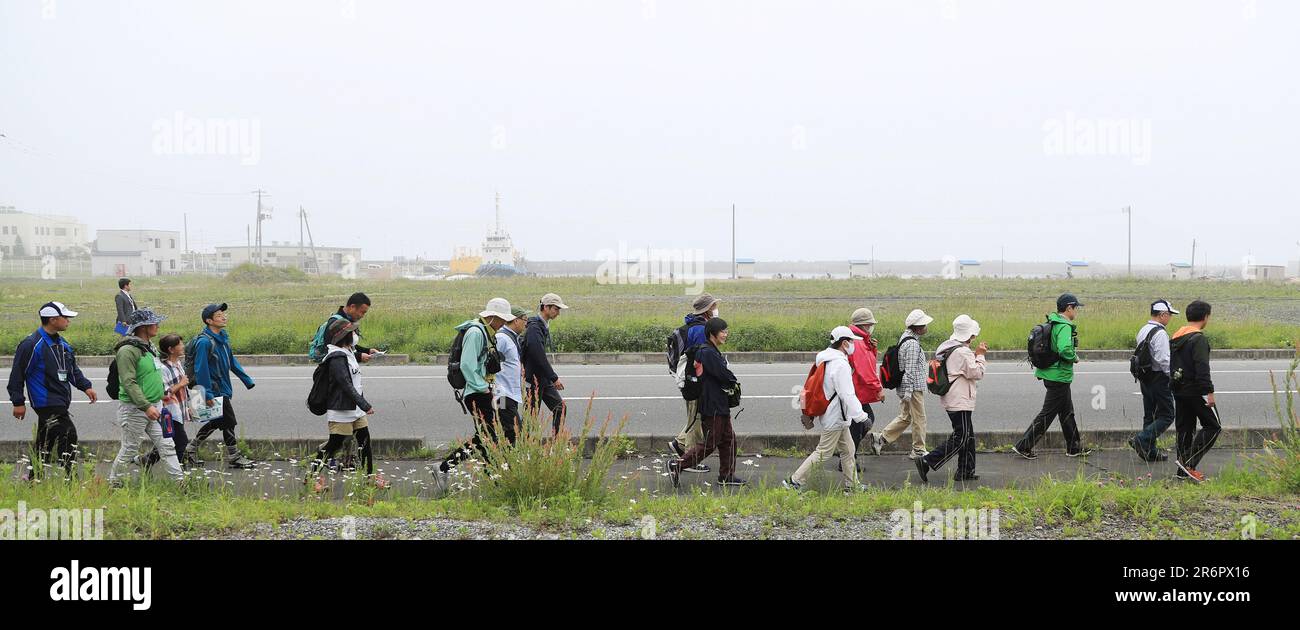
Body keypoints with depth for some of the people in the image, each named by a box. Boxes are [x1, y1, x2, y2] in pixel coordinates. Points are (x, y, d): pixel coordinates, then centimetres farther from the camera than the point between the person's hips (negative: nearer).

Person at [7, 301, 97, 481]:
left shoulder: (63, 343, 14)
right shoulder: (31, 344, -13)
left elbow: (73, 369, 23)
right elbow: (17, 373, -10)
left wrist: (85, 386, 8)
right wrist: (18, 402, -11)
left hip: (61, 403, 9)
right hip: (46, 403, -9)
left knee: (45, 443, 16)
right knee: (68, 435, -14)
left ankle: (31, 477, 26)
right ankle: (68, 478, -8)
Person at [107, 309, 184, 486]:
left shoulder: (149, 346, 11)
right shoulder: (128, 350, -19)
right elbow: (129, 383, -24)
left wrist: (164, 393, 21)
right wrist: (146, 406, -28)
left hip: (154, 406, 8)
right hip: (134, 409, -8)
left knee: (167, 445, 5)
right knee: (130, 449, 4)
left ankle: (180, 481, 6)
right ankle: (113, 482, 21)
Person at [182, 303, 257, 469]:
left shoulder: (223, 337, 8)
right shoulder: (204, 342, -21)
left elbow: (232, 361, 18)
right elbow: (201, 370, -22)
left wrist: (247, 380, 18)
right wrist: (207, 394, -24)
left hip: (223, 388, 9)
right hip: (215, 390, -9)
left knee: (217, 421, 19)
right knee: (228, 422, -2)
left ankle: (191, 448, 30)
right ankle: (233, 457, 9)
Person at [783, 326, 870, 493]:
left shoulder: (826, 360, 10)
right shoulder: (841, 364, -22)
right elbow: (847, 395, -25)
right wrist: (860, 416, -21)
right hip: (835, 418, -10)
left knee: (848, 450, 16)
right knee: (823, 453, -5)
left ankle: (852, 485, 21)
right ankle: (794, 482, -3)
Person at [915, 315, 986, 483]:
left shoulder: (946, 348, 12)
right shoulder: (962, 352, -19)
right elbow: (977, 373, -15)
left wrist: (976, 354, 15)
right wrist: (979, 355, -3)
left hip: (950, 399, 10)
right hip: (960, 402, -10)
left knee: (968, 436, 16)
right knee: (960, 438, -7)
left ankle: (966, 472, 18)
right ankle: (927, 462, -14)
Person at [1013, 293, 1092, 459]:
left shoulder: (1051, 323, 9)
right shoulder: (1064, 327, -20)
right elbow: (1065, 350, -34)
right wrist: (1075, 358, -13)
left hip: (1050, 374, 10)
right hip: (1059, 376, -10)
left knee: (1067, 411, 19)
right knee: (1047, 414, -3)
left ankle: (1074, 448, 28)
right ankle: (1023, 446, -1)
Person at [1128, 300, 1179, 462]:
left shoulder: (1143, 330, 12)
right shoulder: (1160, 333, -17)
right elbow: (1163, 359, -23)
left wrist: (1141, 377, 19)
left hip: (1145, 379, 9)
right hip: (1159, 379, -9)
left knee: (1150, 415, 13)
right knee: (1166, 416, -3)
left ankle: (1150, 452, 14)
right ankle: (1141, 440, -15)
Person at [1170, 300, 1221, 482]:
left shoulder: (1176, 337, 14)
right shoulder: (1198, 338, -15)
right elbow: (1202, 368, -22)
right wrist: (1209, 392, -22)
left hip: (1179, 390, 9)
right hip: (1196, 390, -9)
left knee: (1184, 429, 12)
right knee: (1213, 426, -1)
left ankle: (1184, 470, 11)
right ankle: (1188, 462, -12)